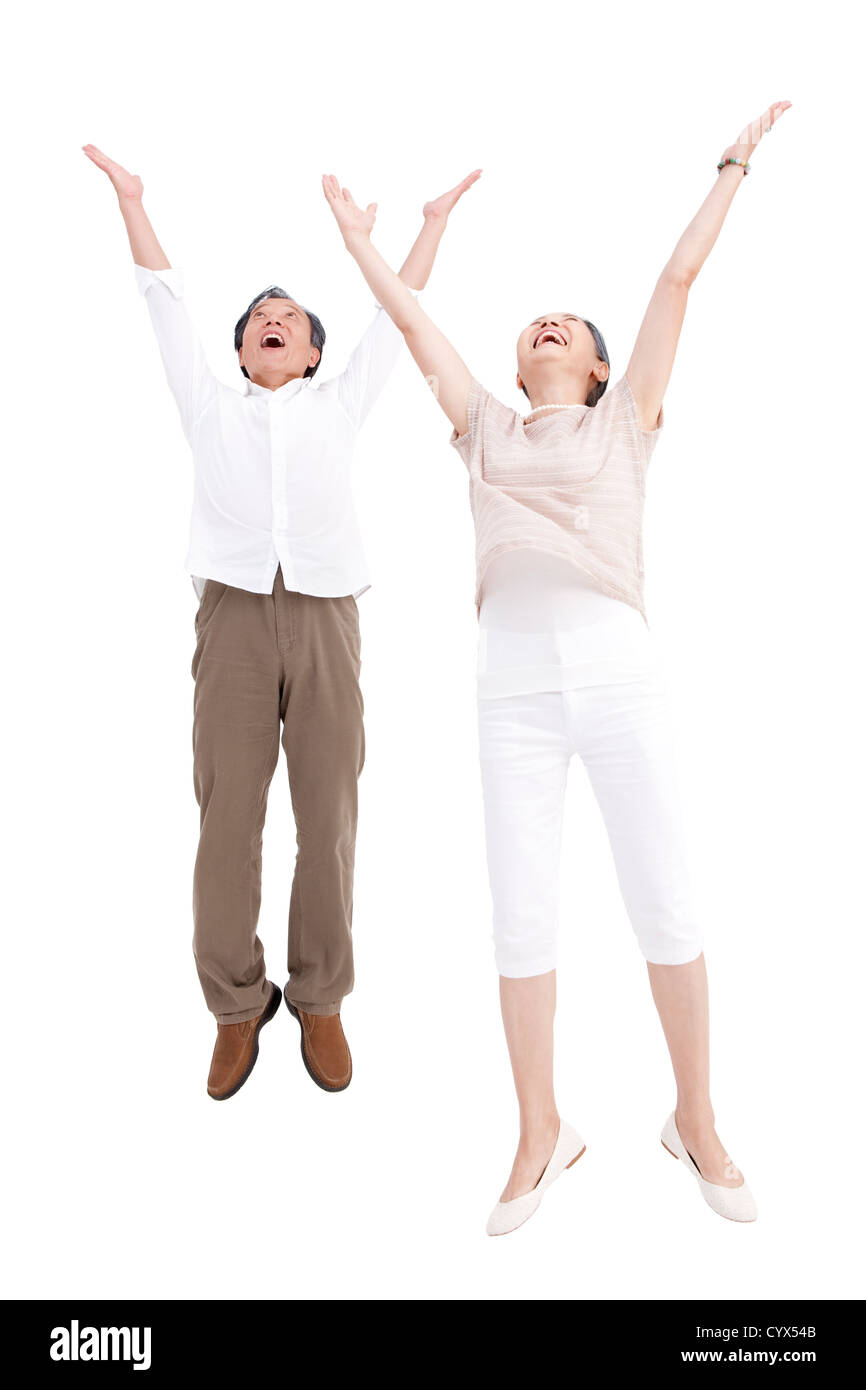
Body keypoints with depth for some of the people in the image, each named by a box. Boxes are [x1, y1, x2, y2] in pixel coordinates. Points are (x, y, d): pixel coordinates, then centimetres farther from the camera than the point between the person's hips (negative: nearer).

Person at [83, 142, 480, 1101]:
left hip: (325, 617, 0)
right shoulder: (210, 407, 19)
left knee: (328, 823, 0)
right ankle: (236, 1005, 11)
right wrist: (131, 199, 22)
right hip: (233, 616, 0)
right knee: (227, 824, -4)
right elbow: (167, 304, 21)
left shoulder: (338, 408, 20)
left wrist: (435, 220, 26)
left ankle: (320, 1001, 14)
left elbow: (396, 311, 22)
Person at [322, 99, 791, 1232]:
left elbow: (678, 280, 18)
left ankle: (697, 1124, 19)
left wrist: (734, 167, 23)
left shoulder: (624, 420, 16)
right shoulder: (485, 427, 19)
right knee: (521, 916, 3)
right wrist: (358, 238, 36)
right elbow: (412, 318, 27)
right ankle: (541, 1135, 19)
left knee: (665, 902, 1)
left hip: (616, 670, -1)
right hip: (512, 684, 2)